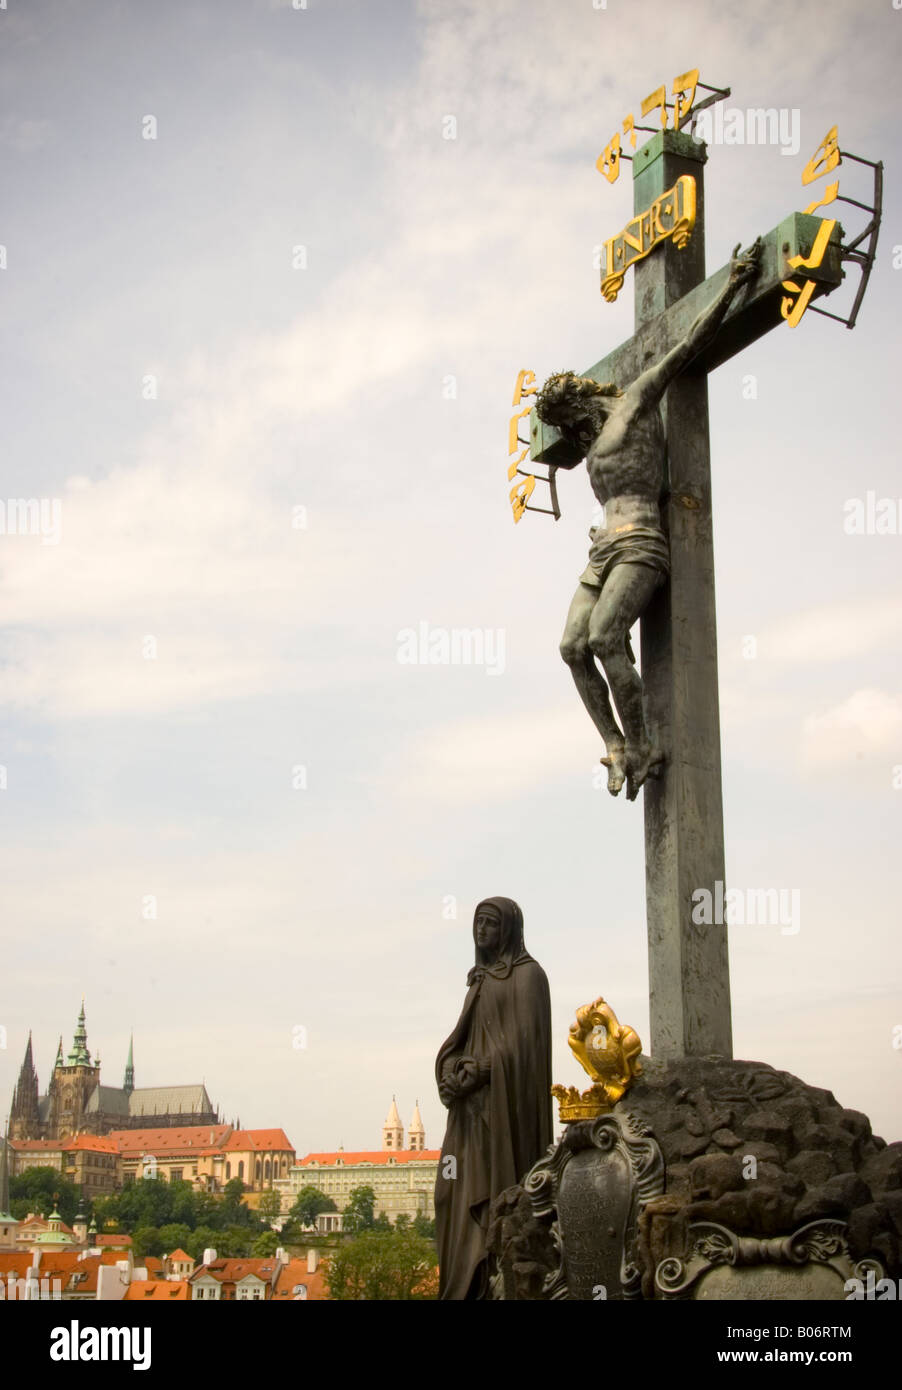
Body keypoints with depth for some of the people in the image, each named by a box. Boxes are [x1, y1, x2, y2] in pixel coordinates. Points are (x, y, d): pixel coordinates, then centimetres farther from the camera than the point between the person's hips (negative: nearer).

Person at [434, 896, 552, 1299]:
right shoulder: (481, 977, 17)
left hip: (506, 1098, -8)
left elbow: (521, 1041, -15)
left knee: (500, 1187, -9)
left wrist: (470, 1075, -17)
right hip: (474, 1102, 8)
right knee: (465, 1188, 4)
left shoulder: (527, 974, -7)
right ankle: (470, 1283, 8)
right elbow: (463, 1036, 15)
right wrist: (453, 1070, -6)